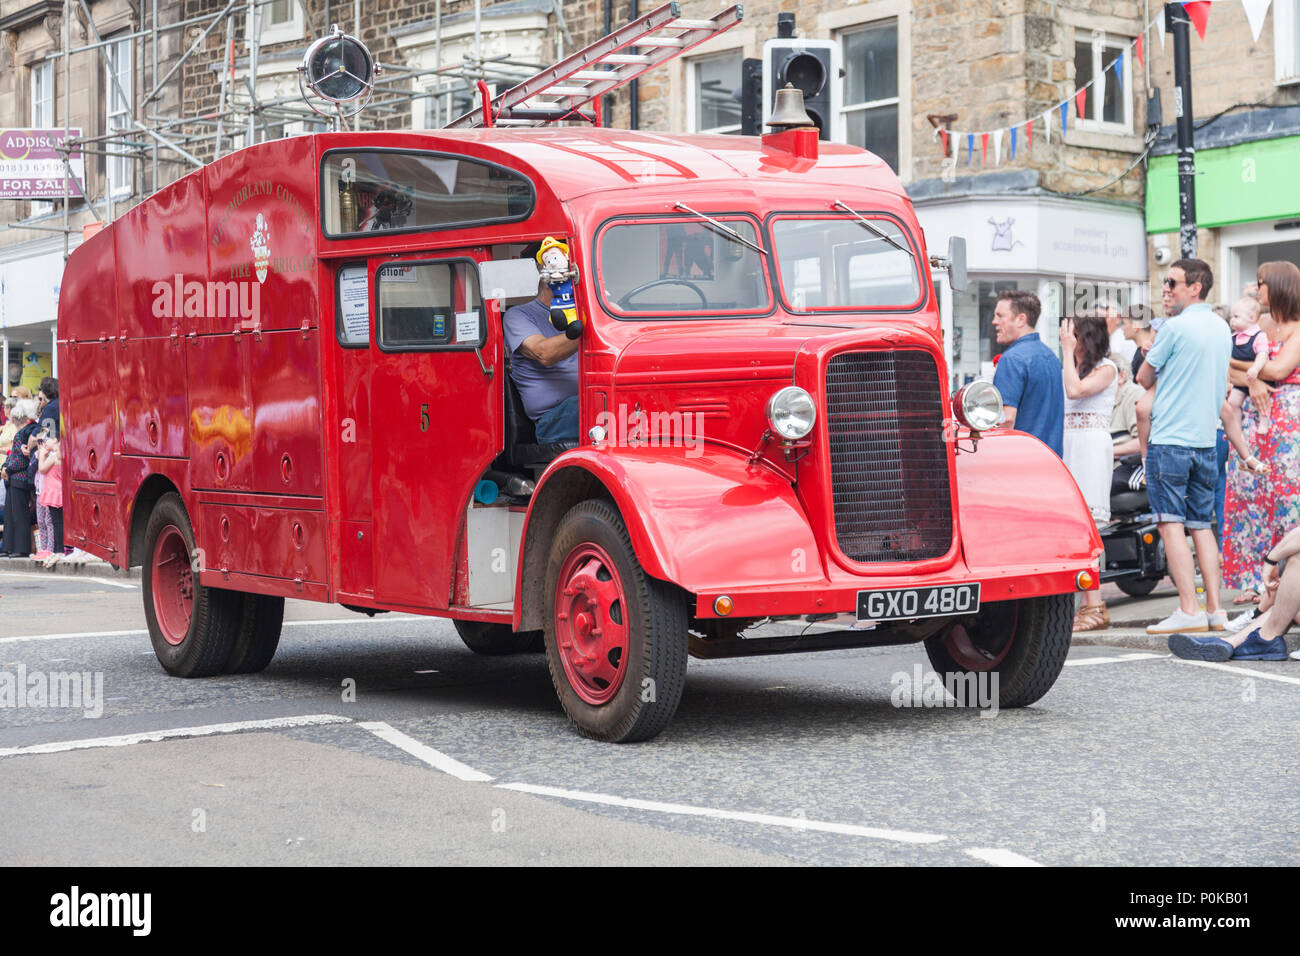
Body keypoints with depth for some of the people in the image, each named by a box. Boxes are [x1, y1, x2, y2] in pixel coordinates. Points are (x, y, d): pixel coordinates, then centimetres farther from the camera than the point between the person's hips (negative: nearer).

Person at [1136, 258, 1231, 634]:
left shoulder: (1176, 326, -11)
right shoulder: (1221, 328, 13)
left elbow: (1145, 378, -2)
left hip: (1170, 439, -7)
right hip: (1207, 439, 8)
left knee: (1171, 524, -7)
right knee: (1202, 526, 10)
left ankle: (1189, 610, -13)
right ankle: (1215, 610, 7)